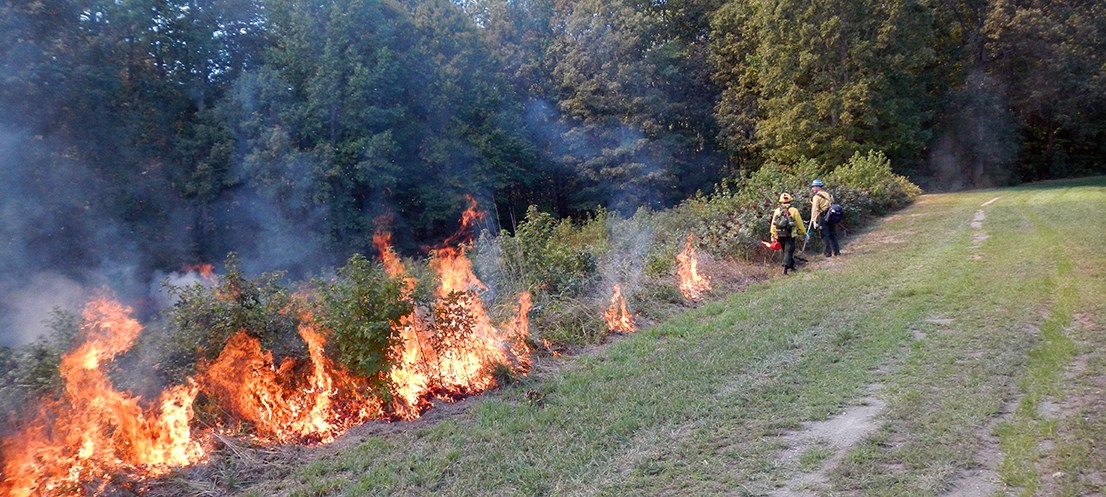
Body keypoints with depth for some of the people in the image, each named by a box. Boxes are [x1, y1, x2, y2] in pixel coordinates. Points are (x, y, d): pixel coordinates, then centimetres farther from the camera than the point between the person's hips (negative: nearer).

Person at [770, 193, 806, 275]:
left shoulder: (777, 211, 1)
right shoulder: (794, 211, -7)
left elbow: (773, 224, 1)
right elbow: (800, 224, -1)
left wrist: (773, 235, 9)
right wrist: (803, 232, 12)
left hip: (780, 236, 3)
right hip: (790, 235, -3)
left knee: (786, 250, 19)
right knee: (788, 251, -3)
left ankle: (791, 266, 31)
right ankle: (785, 267, -18)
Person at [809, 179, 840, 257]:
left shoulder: (816, 196, -6)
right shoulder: (828, 194, 17)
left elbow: (815, 209, -12)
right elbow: (832, 205, 17)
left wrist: (814, 221, -13)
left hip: (823, 217, -7)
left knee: (824, 236, -2)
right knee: (833, 235, 13)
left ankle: (827, 252, -2)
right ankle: (836, 251, 16)